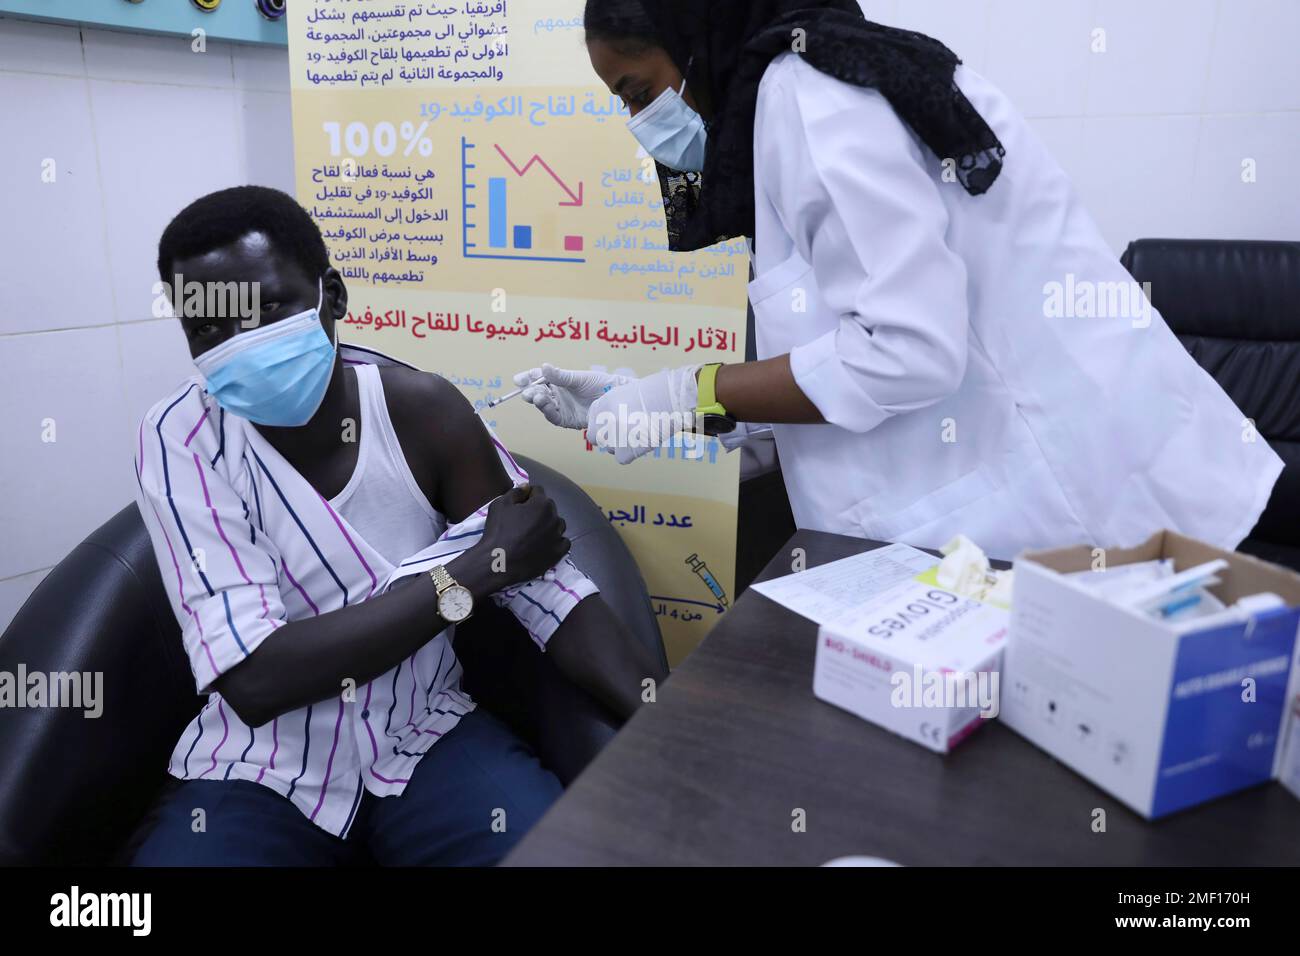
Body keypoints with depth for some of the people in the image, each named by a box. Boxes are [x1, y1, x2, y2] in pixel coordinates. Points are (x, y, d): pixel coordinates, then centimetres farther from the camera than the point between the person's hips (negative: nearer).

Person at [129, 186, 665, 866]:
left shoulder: (419, 408, -12)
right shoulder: (180, 439, -15)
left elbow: (546, 588, -11)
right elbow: (252, 680, -24)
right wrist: (476, 567, -22)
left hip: (427, 738, 0)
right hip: (257, 768, 0)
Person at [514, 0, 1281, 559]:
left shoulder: (803, 92, -14)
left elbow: (907, 352, -24)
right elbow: (835, 363, 10)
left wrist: (690, 395, -14)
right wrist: (628, 401, 9)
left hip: (1072, 506, -9)